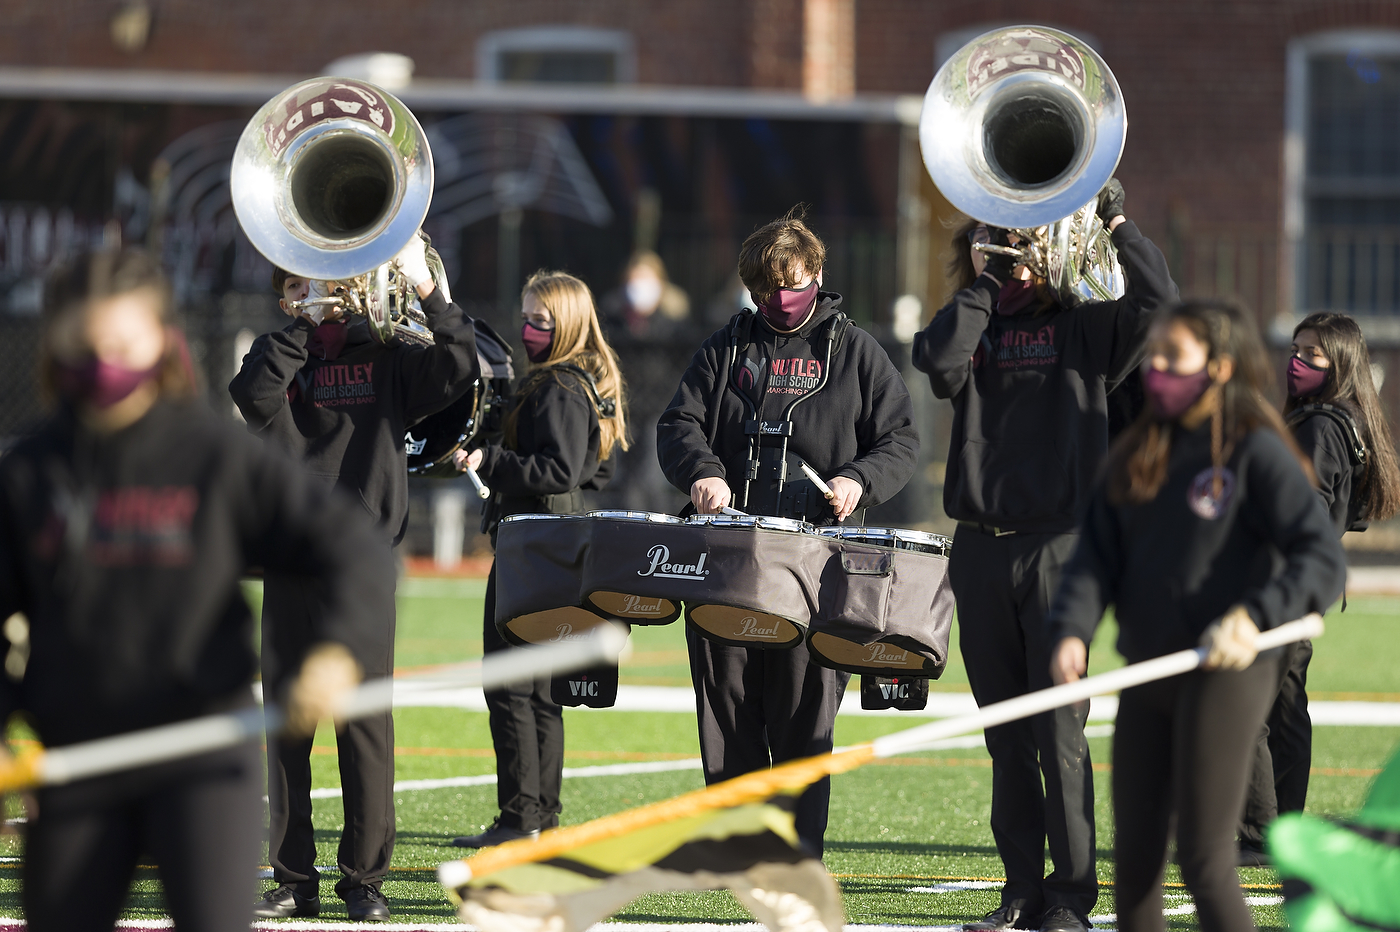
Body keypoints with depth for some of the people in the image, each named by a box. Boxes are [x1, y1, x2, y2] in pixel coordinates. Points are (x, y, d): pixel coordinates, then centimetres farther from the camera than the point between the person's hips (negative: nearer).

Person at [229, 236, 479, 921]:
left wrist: (426, 290, -17)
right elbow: (251, 395, -10)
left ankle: (364, 878, 2)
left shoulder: (385, 355, 7)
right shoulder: (278, 353, 11)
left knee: (365, 723, -4)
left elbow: (460, 368, -9)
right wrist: (305, 324, -13)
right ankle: (294, 880, 9)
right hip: (288, 563, 3)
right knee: (285, 725, 3)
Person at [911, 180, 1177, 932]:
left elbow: (1160, 303, -10)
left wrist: (1115, 225, -8)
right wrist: (980, 287, -2)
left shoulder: (1081, 326, 4)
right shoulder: (973, 326, 13)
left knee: (1059, 730, -6)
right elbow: (939, 364, -8)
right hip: (980, 550, 4)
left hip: (1060, 545, -4)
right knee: (1005, 737, 7)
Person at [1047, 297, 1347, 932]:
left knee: (1203, 859, -9)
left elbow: (1323, 558, -11)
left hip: (1225, 672, -6)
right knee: (1134, 860, 7)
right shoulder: (1135, 456, 13)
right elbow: (1097, 555, 7)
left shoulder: (1256, 452, -5)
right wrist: (1072, 631, -12)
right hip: (1147, 675, 6)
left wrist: (1255, 617, -26)